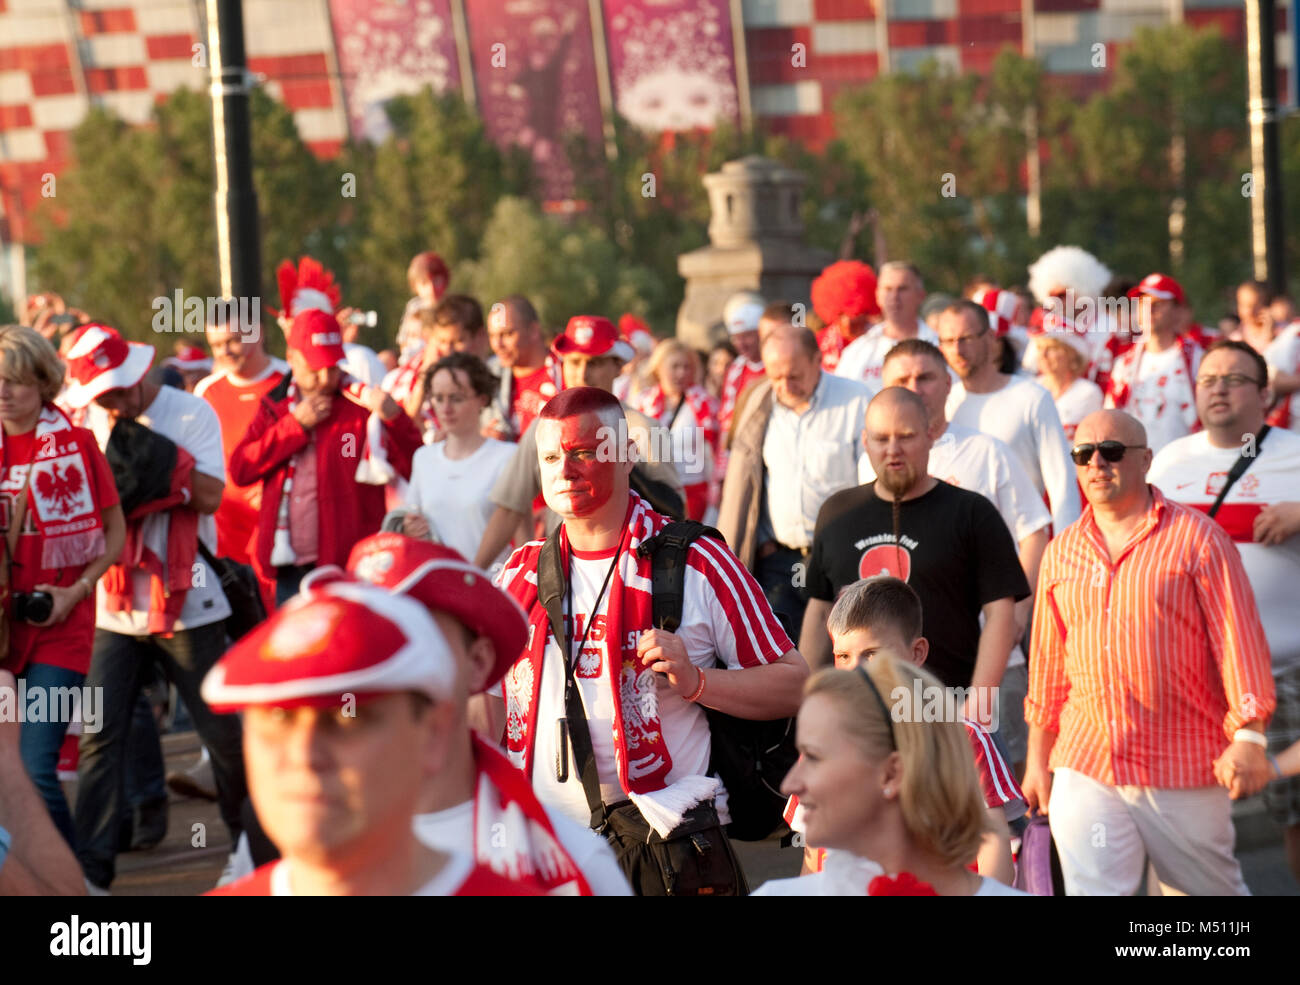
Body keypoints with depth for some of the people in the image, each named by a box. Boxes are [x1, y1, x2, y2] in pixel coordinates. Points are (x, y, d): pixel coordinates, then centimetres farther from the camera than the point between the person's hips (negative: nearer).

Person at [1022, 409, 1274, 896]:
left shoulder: (1196, 537, -2)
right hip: (1083, 771, 3)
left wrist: (1249, 736, -14)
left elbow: (1238, 637, -6)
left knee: (1213, 888, 9)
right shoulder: (1061, 553, 11)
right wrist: (1037, 758, 17)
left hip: (1184, 770, -3)